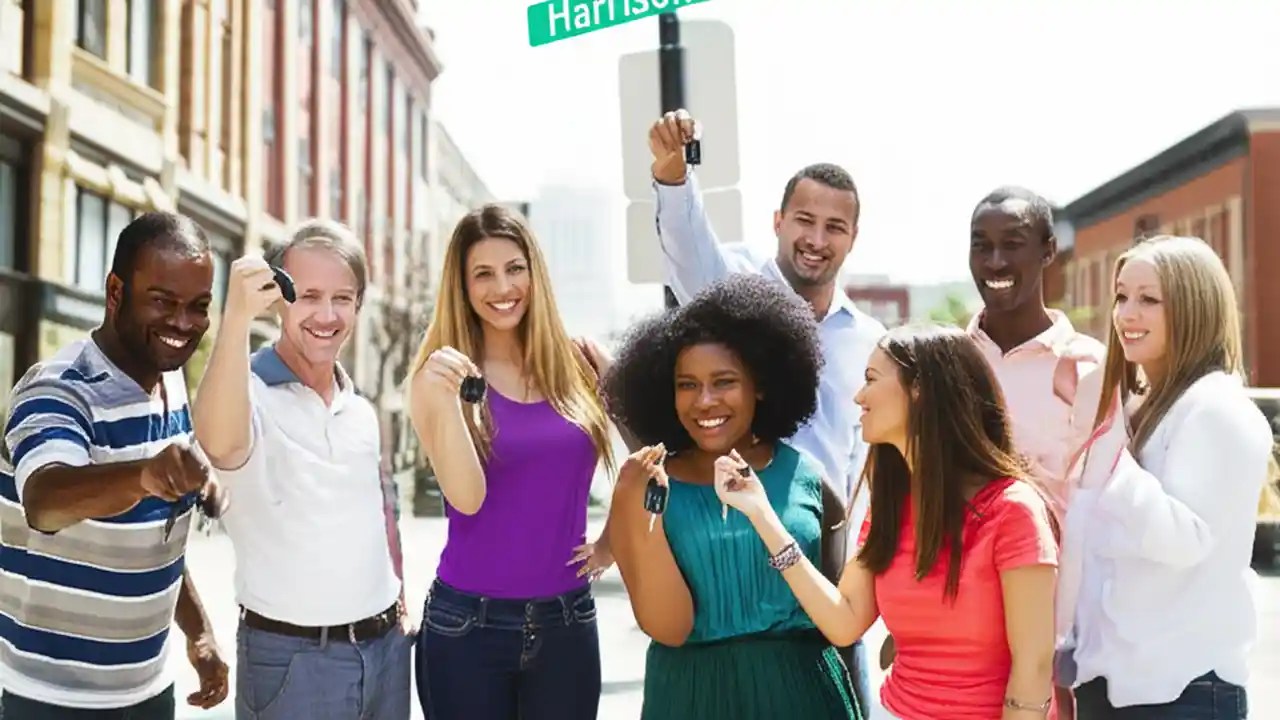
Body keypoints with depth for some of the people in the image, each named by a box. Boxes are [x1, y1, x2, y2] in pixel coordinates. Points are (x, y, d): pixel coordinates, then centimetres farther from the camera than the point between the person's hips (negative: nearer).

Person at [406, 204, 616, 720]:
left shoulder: (580, 362, 2)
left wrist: (614, 540, 4)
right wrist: (446, 398, -26)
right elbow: (467, 498, -16)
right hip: (467, 623, -2)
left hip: (567, 620, 2)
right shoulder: (439, 375, -4)